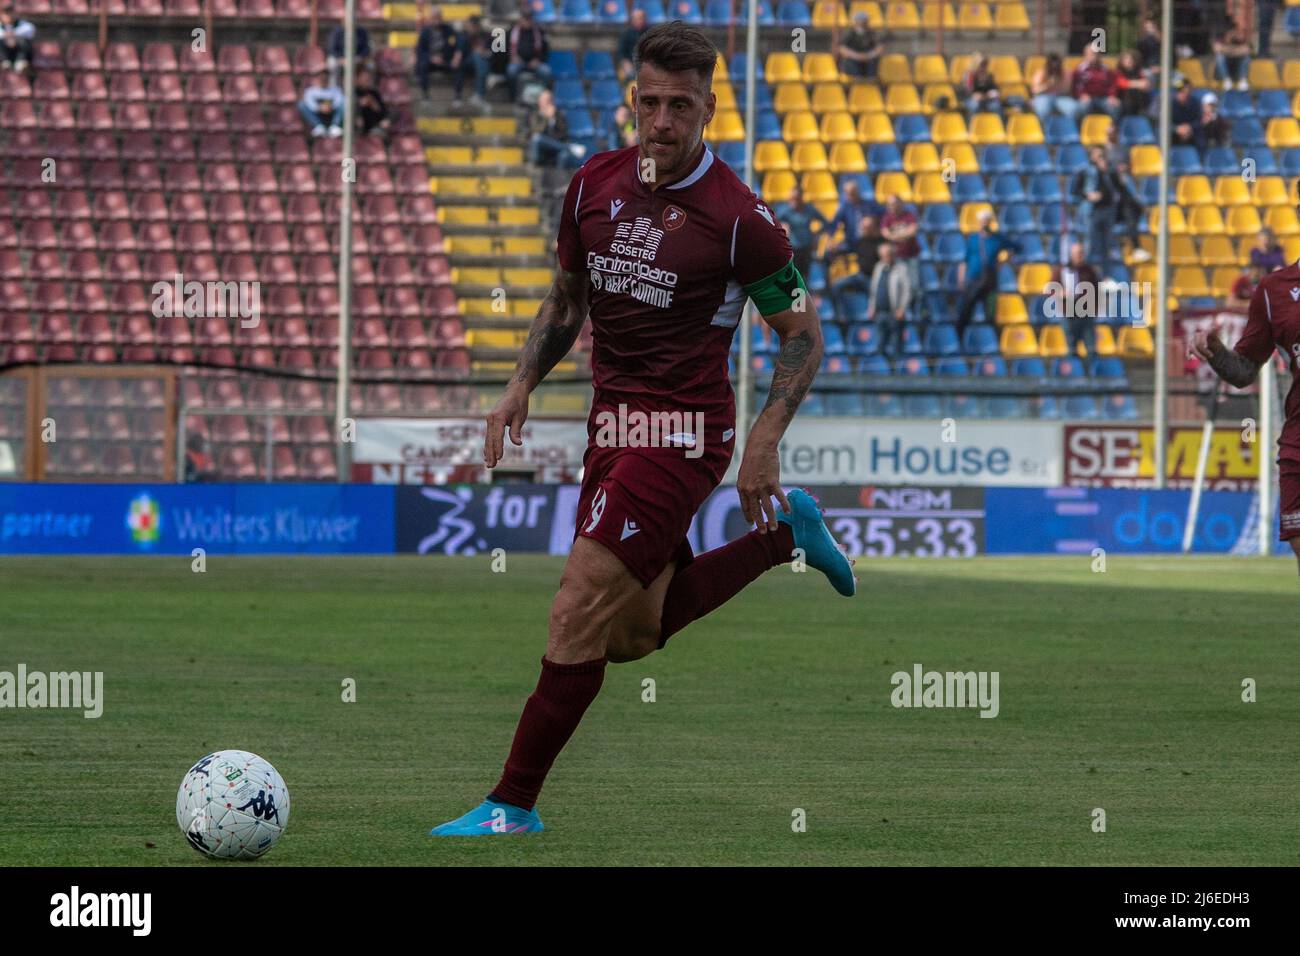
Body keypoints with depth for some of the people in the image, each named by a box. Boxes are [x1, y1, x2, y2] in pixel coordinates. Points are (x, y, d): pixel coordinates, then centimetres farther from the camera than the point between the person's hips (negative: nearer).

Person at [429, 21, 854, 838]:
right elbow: (567, 301, 18)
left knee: (582, 608, -15)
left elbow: (803, 333, -5)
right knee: (634, 632, 16)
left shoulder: (737, 217, -13)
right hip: (613, 424, 7)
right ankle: (784, 535, 35)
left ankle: (515, 803, -7)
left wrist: (765, 445, -14)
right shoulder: (594, 186, 3)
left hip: (686, 429, -7)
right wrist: (522, 389, 5)